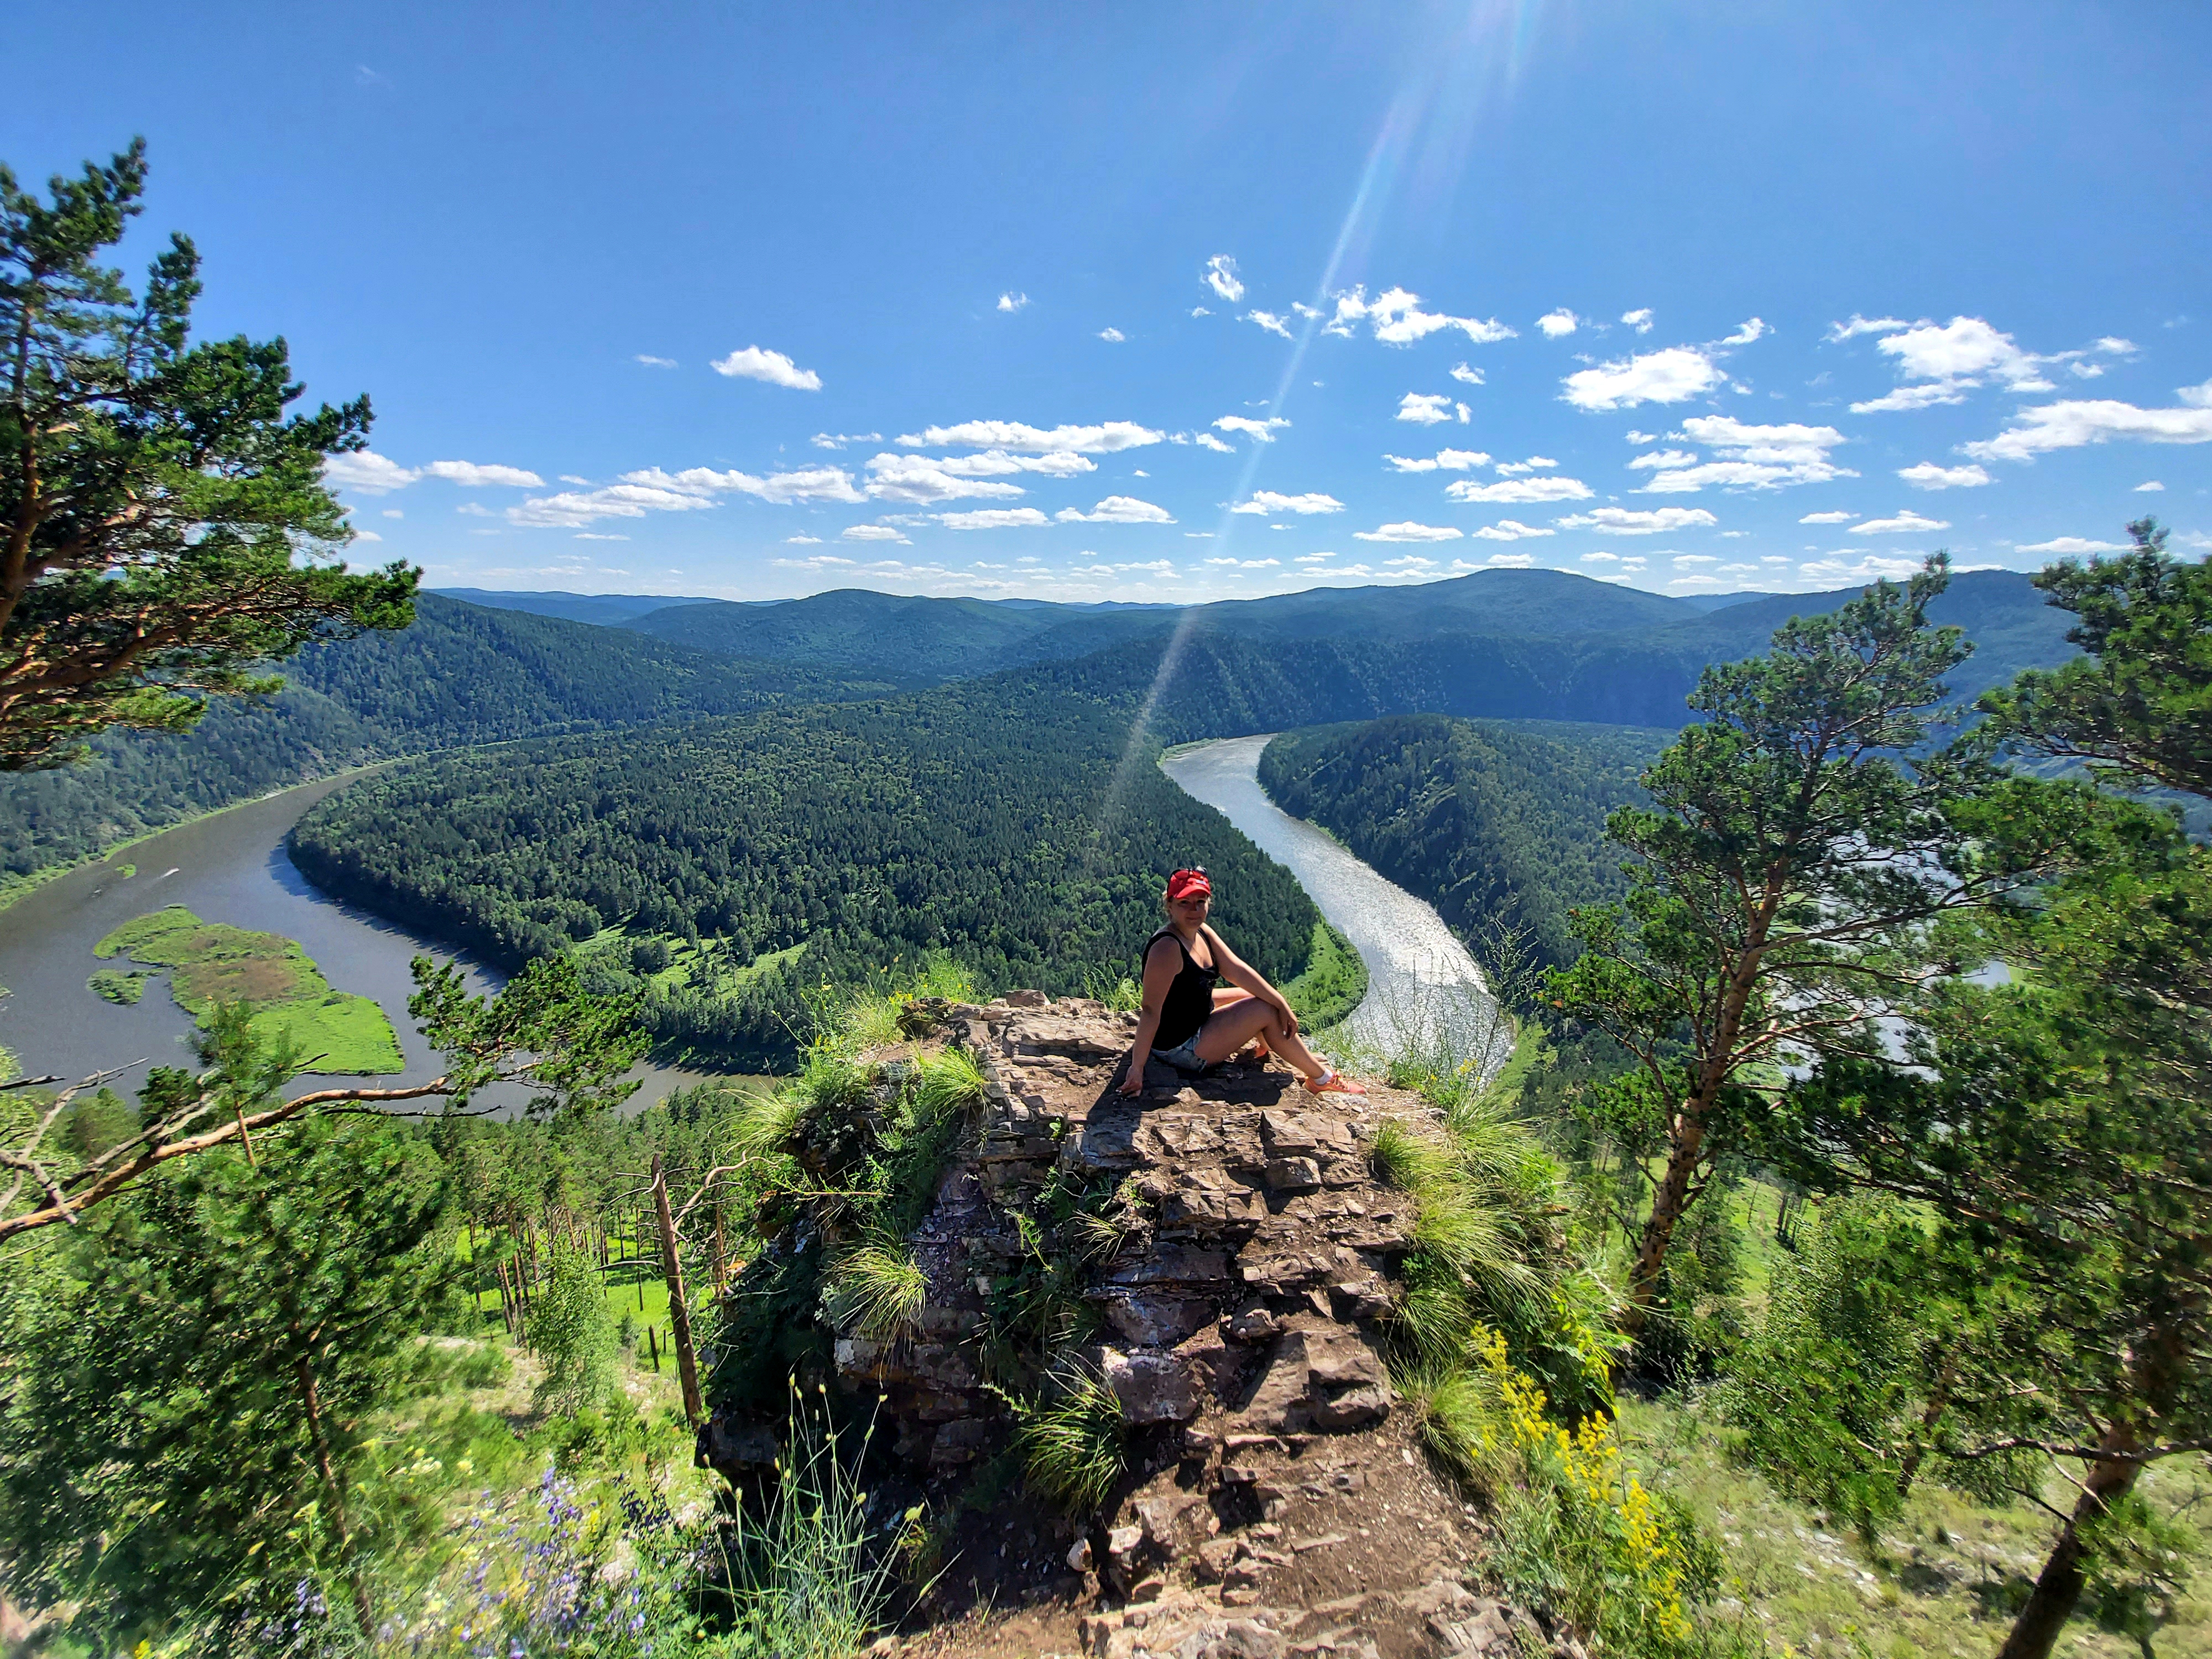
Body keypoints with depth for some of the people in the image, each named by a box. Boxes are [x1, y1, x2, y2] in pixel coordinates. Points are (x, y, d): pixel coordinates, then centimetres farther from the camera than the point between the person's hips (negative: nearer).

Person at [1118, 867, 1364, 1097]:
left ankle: (1267, 1048, 44)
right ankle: (1323, 1079, 10)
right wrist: (1137, 1069, -30)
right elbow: (1150, 1010, -31)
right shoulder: (1166, 948, -30)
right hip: (1180, 1049, -9)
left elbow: (1237, 970, -4)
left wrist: (1282, 1004, -11)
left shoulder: (1203, 933, -2)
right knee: (1266, 1011, -7)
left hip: (1198, 1015, 9)